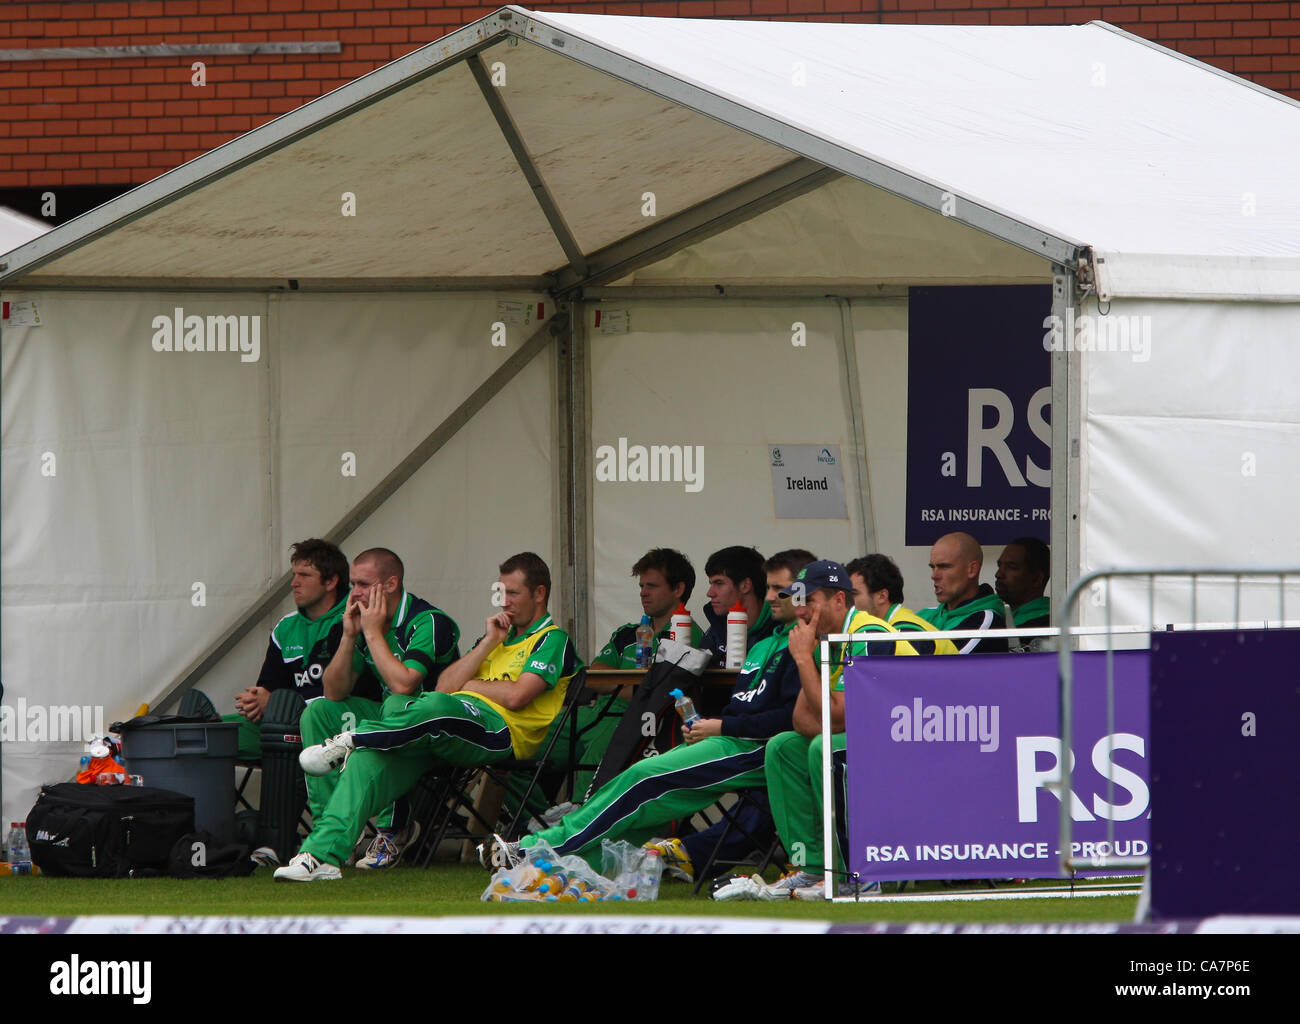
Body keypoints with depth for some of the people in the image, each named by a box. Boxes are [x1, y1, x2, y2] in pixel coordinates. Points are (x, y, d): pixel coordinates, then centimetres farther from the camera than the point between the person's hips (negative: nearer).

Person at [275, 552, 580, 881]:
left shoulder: (553, 640, 11)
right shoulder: (498, 637, 34)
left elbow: (516, 696, -7)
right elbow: (444, 684, 18)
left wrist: (466, 685, 8)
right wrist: (488, 644, 11)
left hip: (500, 730, -7)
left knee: (435, 706, -42)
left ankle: (352, 740, -22)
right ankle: (321, 853, -34)